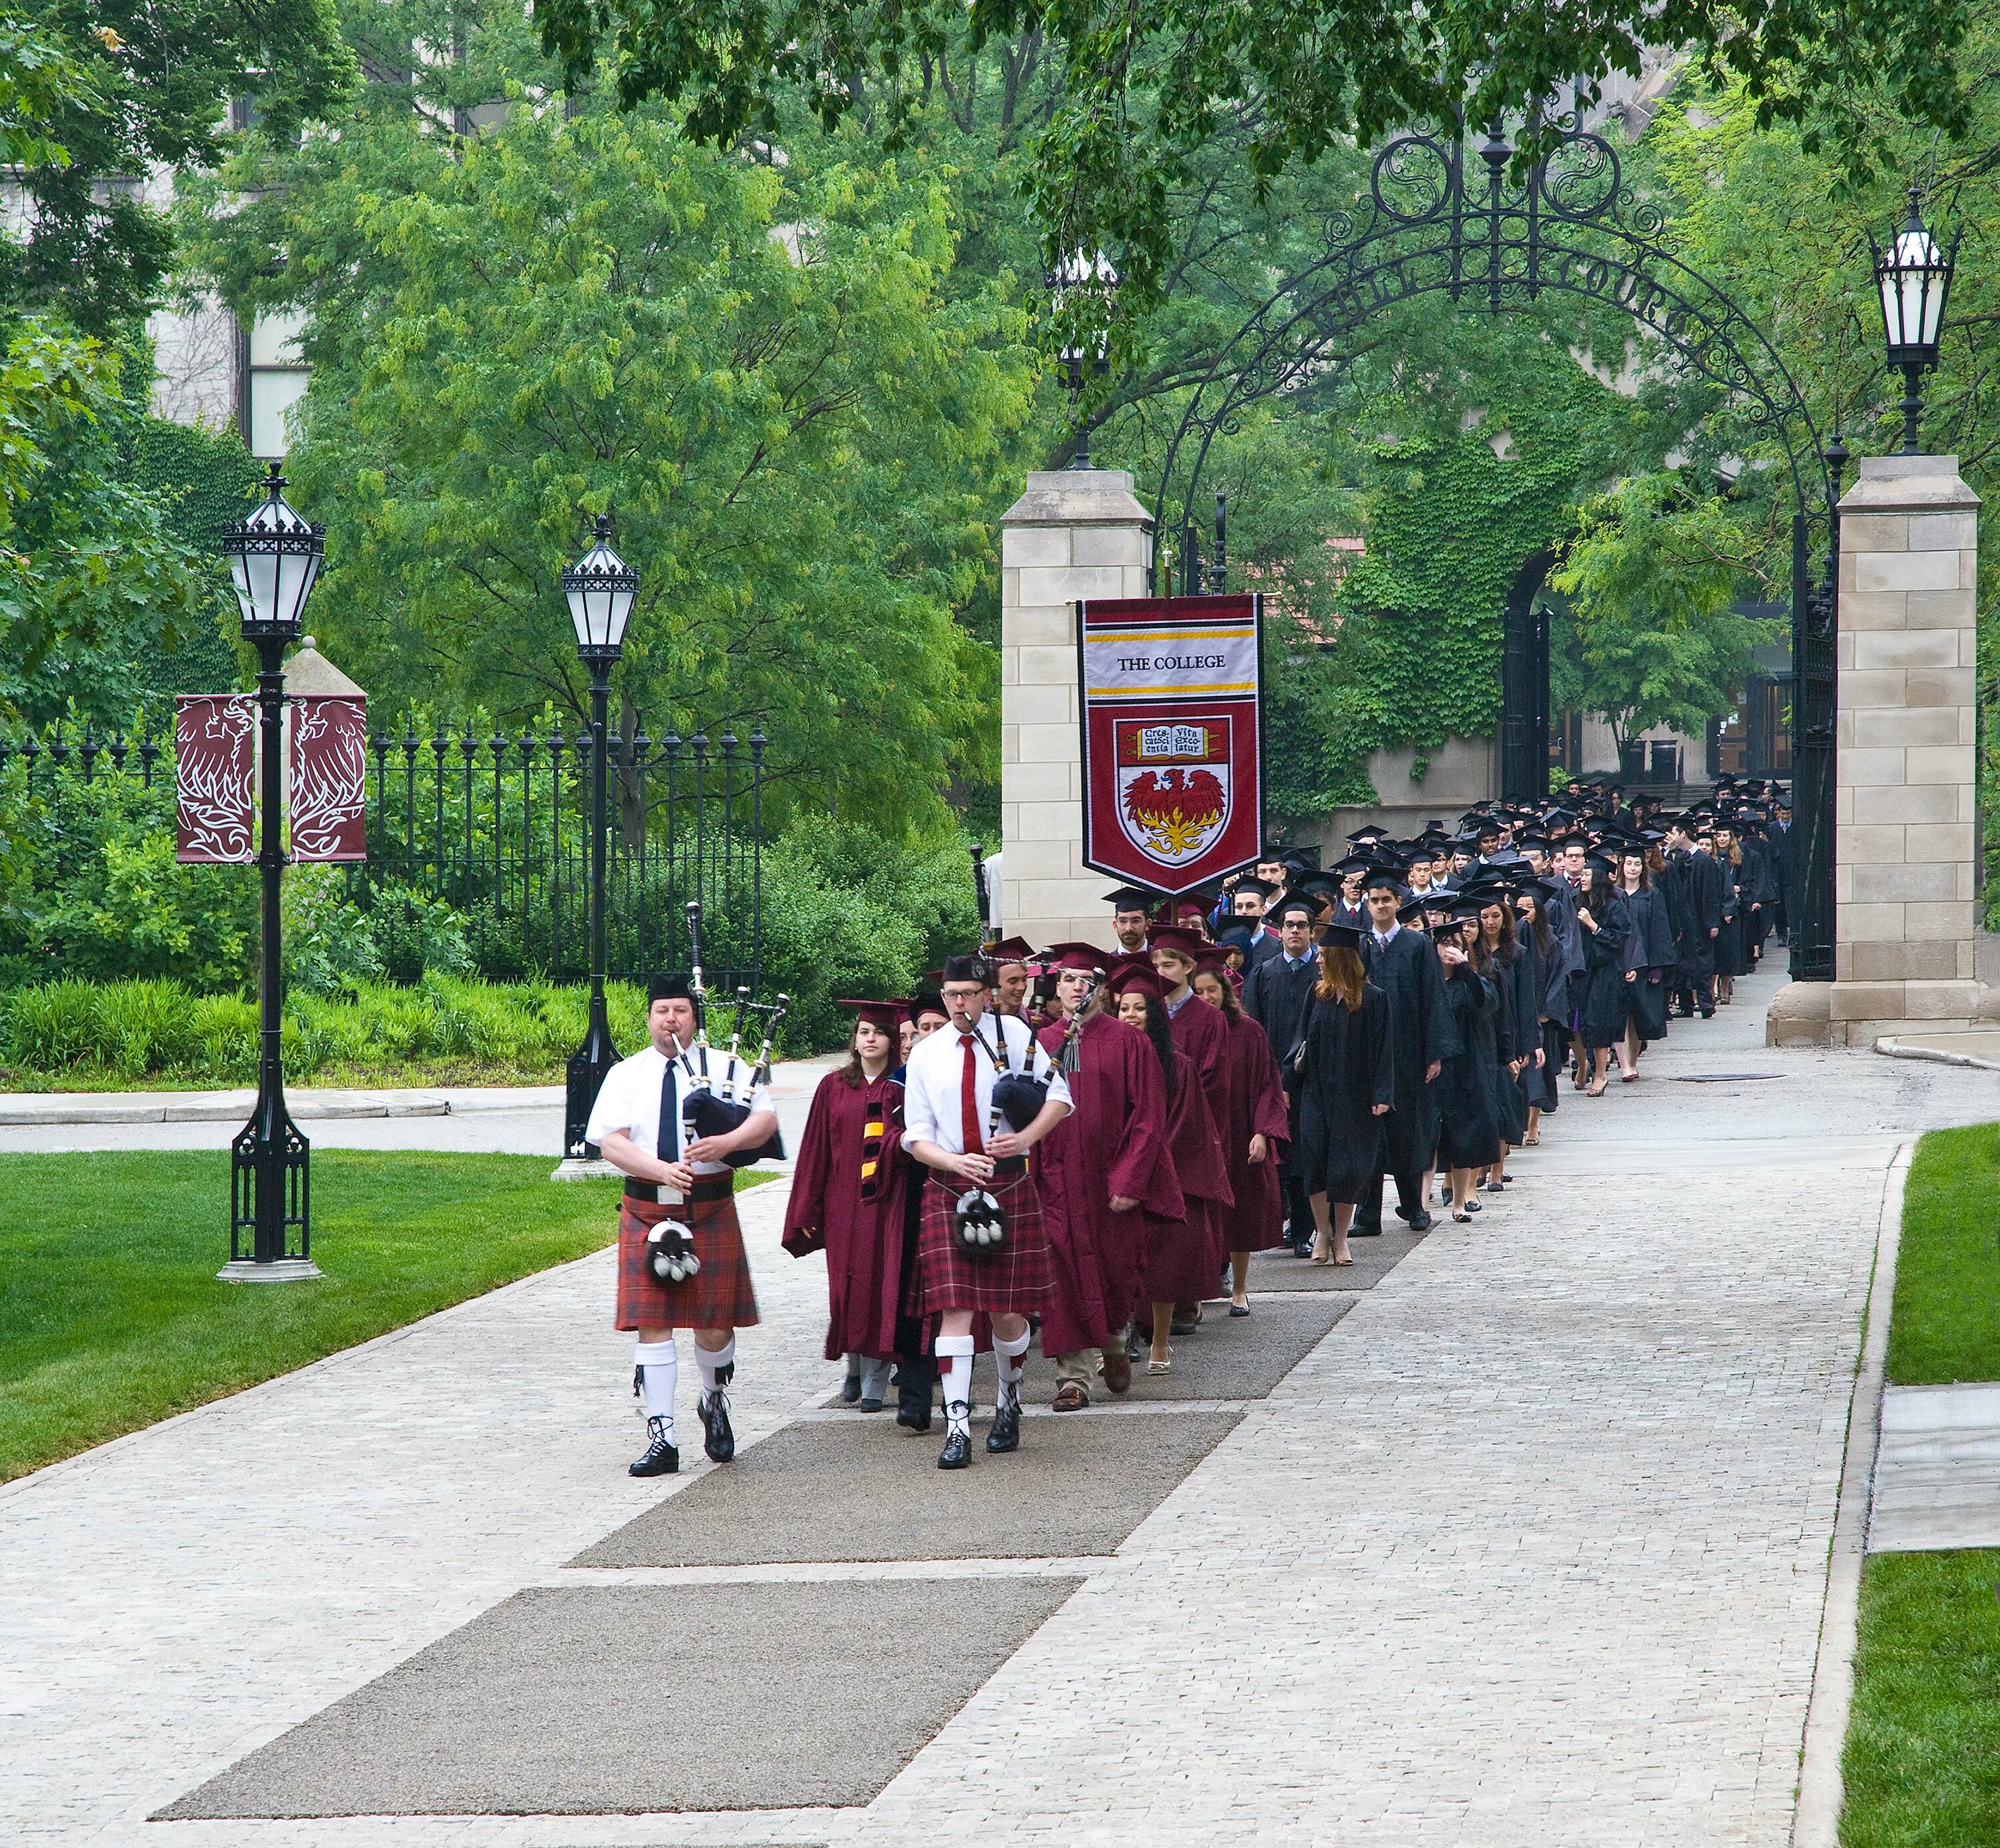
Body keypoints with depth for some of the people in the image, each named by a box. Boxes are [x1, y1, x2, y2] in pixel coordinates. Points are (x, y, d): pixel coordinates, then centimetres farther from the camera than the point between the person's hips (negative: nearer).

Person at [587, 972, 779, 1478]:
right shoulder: (625, 1075, 6)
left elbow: (767, 1118, -3)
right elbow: (610, 1142, -5)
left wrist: (727, 1143, -22)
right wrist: (661, 1170, -20)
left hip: (711, 1211, 0)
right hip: (646, 1212, 0)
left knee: (714, 1324, 2)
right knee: (652, 1324, -4)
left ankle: (714, 1402, 33)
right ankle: (661, 1439, -1)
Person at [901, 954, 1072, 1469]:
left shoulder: (1013, 1035, 2)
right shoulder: (926, 1055, 6)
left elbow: (1059, 1096, 1)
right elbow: (917, 1137, 4)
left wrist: (1026, 1138, -16)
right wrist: (956, 1161, -15)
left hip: (1009, 1185, 0)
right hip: (948, 1189, 0)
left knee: (1008, 1309, 4)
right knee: (955, 1308, -9)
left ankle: (1009, 1403, 30)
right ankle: (958, 1430, -12)